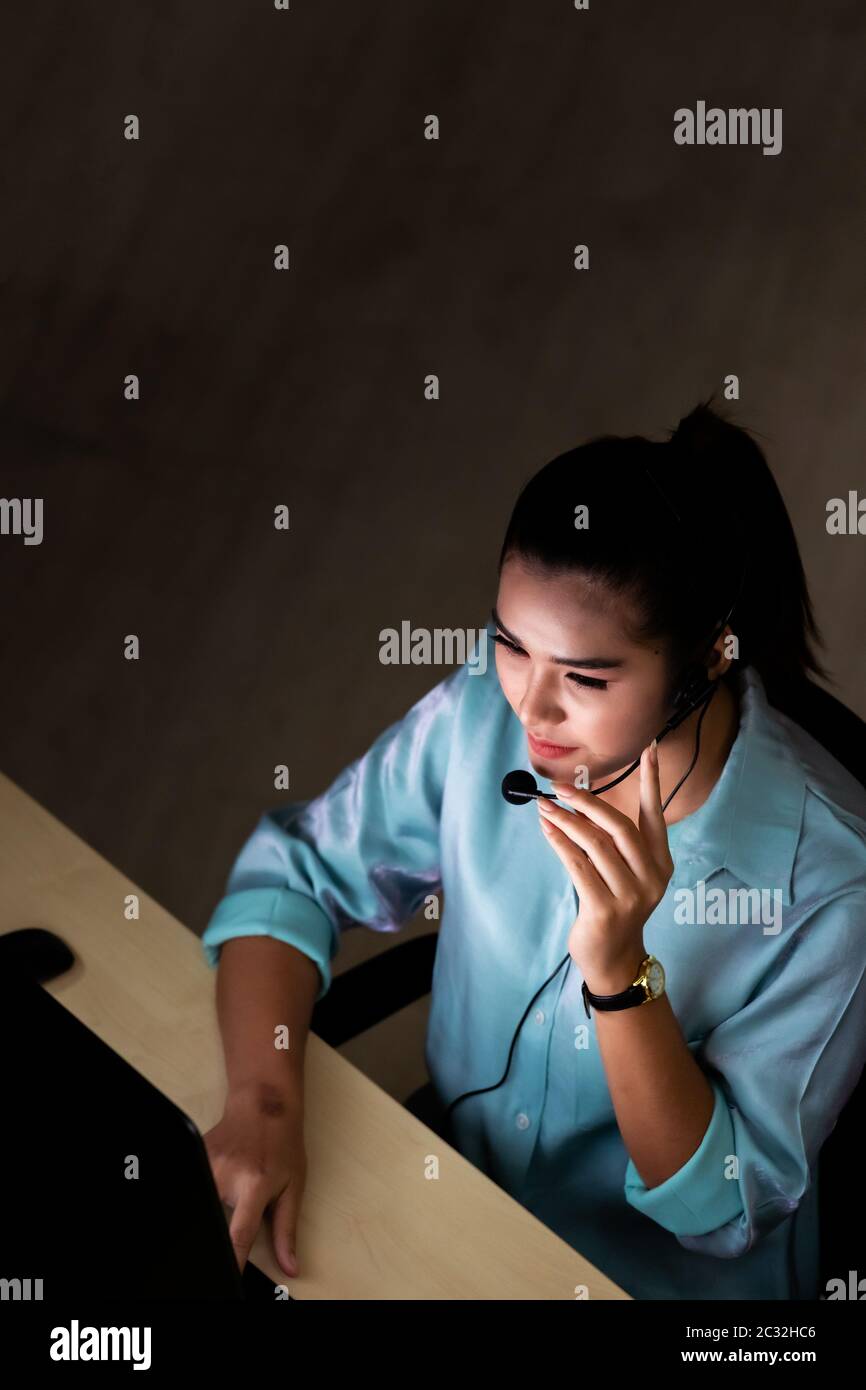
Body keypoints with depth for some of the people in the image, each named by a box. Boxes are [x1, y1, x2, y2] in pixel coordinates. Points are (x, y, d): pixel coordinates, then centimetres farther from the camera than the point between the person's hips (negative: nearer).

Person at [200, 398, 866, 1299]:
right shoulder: (486, 709, -16)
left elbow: (726, 1208, -19)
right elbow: (296, 869, -7)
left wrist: (619, 973, -35)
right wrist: (264, 1099, -22)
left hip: (663, 1276, -4)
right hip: (453, 1186, 5)